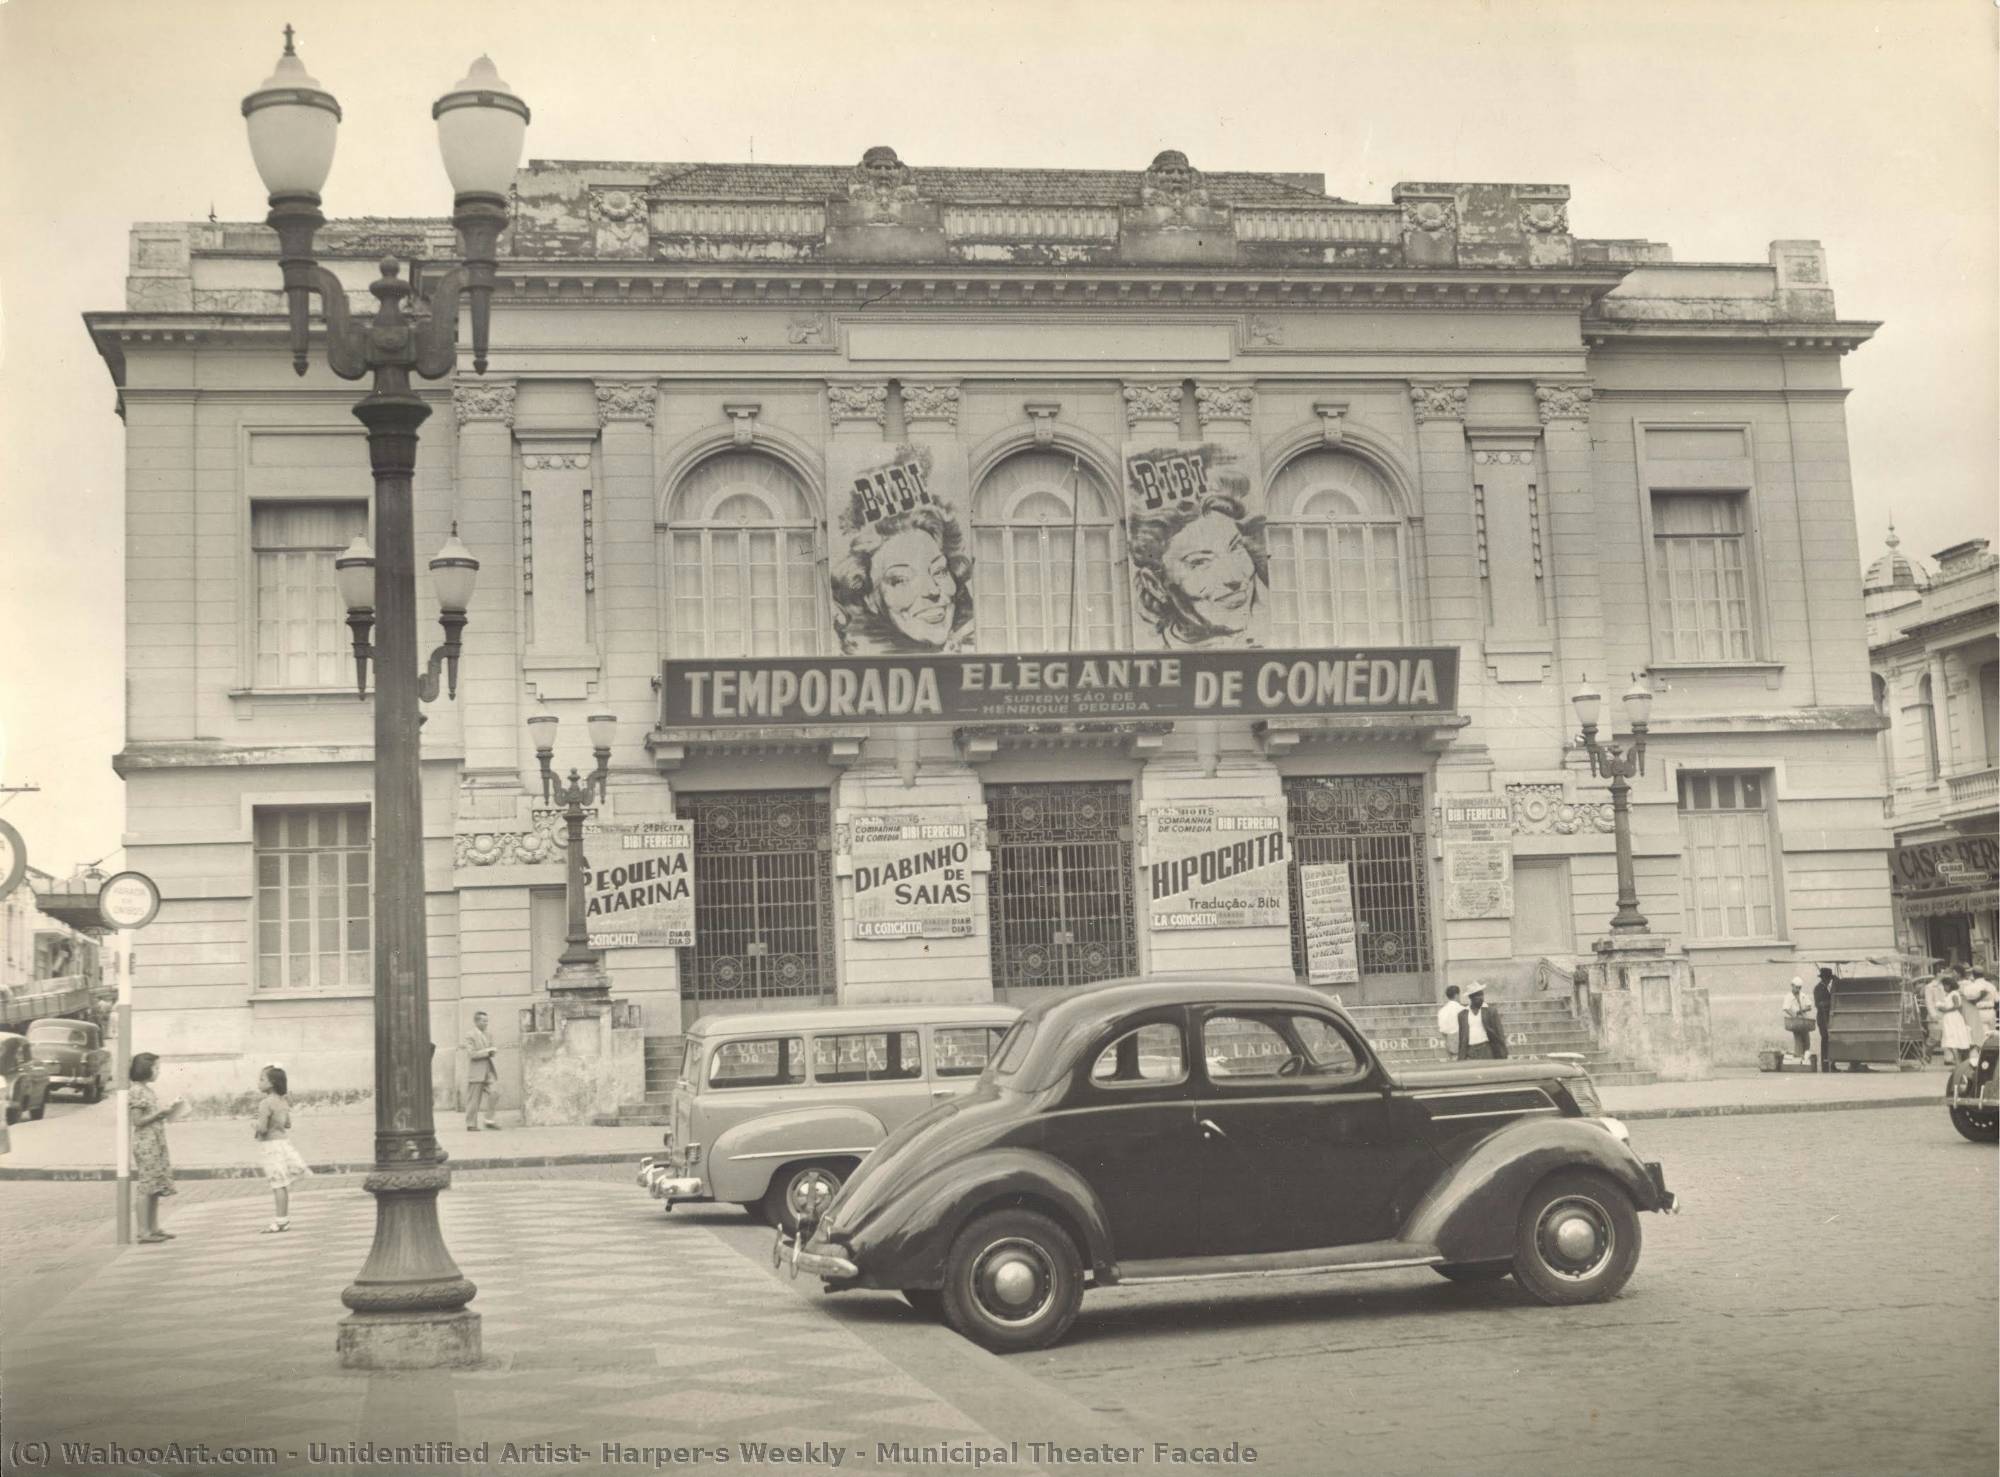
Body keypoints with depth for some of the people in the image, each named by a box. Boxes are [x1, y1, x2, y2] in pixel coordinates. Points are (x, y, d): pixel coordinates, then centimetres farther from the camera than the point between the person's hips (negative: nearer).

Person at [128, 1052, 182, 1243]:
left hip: (157, 1144, 9)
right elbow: (138, 1121, -15)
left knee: (156, 1188, 9)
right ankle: (144, 1232, -6)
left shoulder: (150, 1090, 16)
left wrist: (170, 1110, 7)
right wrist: (161, 1113, -17)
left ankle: (154, 1229, 13)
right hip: (145, 1144, -9)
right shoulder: (137, 1091, -11)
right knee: (146, 1187, -8)